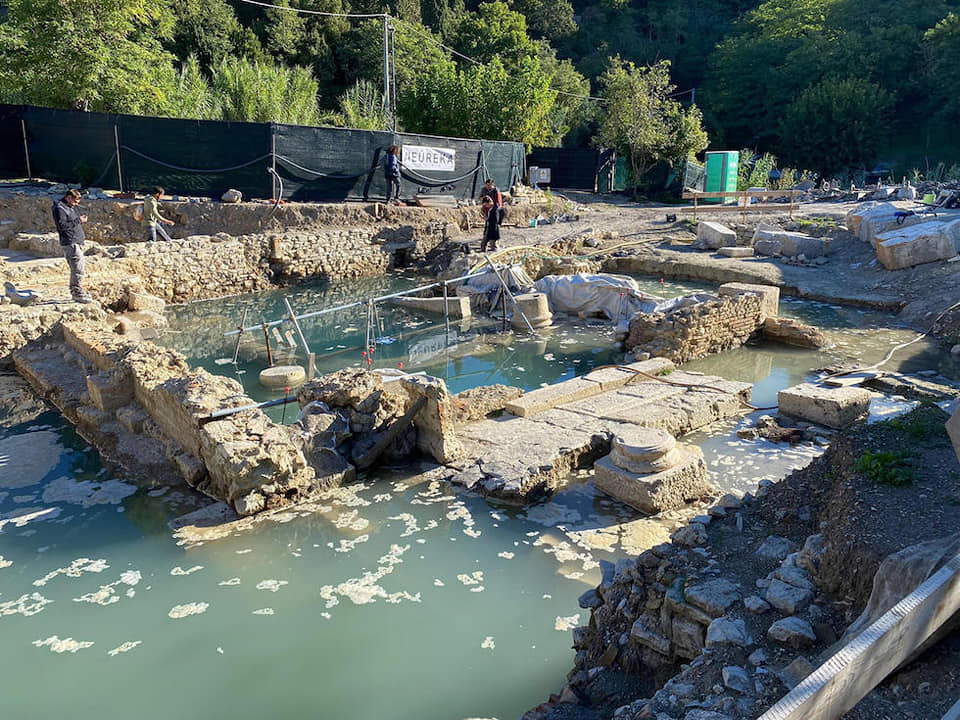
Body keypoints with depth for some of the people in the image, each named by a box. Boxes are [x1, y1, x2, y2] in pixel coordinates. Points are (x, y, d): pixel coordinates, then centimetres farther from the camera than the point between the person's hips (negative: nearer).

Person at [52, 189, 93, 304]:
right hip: (70, 243, -10)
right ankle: (78, 293, -8)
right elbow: (62, 226, -19)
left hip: (77, 242, 10)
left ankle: (74, 292, 22)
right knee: (78, 269, -12)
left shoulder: (71, 207, 19)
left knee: (75, 269, 14)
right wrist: (78, 221, -17)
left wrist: (81, 220, 13)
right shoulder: (59, 208, -10)